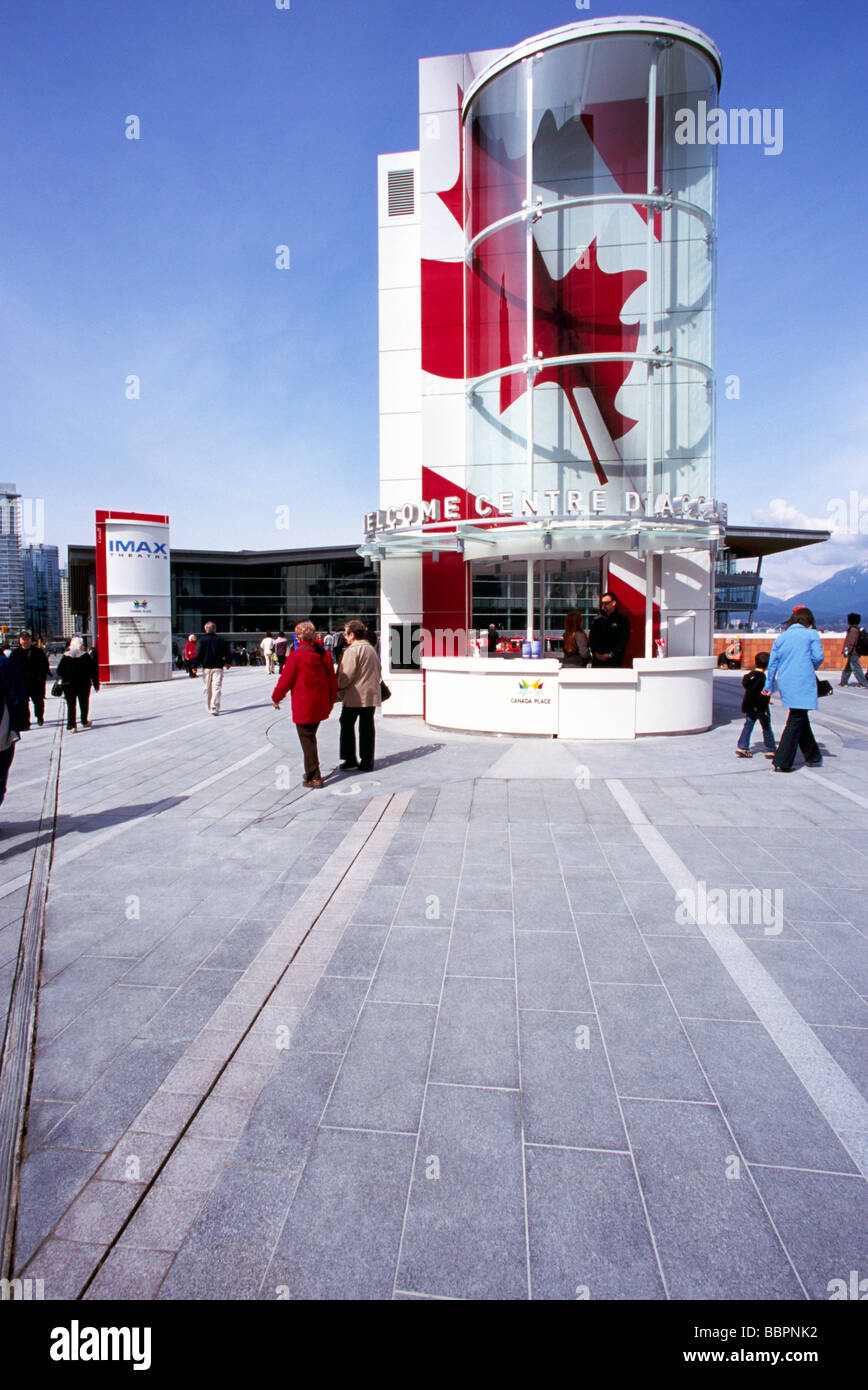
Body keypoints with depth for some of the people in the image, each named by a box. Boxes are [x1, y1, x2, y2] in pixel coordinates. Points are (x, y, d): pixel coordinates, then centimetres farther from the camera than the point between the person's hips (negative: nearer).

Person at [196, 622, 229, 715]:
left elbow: (198, 654, -5)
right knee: (217, 687, -5)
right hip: (218, 667, -1)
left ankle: (210, 707, 21)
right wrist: (227, 662, 25)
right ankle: (215, 708, -19)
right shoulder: (220, 640, 3)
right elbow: (227, 653, 9)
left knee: (208, 688, 13)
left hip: (206, 667, 1)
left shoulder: (201, 640, 0)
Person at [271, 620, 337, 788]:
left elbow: (286, 679, -9)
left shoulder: (296, 655, -14)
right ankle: (311, 772, 26)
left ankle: (313, 777, 2)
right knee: (311, 737, 20)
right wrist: (331, 700, 23)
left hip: (303, 706, -6)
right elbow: (332, 679, 10)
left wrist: (276, 697, 7)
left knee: (307, 740, 1)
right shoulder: (324, 654, 5)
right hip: (321, 705, 6)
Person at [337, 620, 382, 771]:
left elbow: (346, 675, -17)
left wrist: (337, 686, -1)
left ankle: (349, 758, 10)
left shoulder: (352, 650, -14)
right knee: (367, 727, 9)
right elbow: (378, 673, 18)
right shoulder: (371, 649, 13)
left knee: (347, 725, 8)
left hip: (355, 696, -7)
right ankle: (367, 761, 12)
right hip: (372, 695, 7)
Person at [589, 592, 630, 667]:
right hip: (597, 660, 3)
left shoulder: (623, 619, 2)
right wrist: (595, 652, -6)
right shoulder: (597, 620, 13)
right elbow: (591, 638, 10)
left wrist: (610, 655, -12)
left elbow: (623, 640, -5)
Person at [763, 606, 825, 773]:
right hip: (803, 683, -5)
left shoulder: (781, 637, 13)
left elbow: (772, 663, 12)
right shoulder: (812, 634, 2)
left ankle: (813, 756, 27)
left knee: (801, 720, 17)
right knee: (796, 721, -4)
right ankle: (781, 762, -8)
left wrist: (769, 686, 19)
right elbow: (818, 657, -6)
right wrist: (812, 667, 16)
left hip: (785, 684, 5)